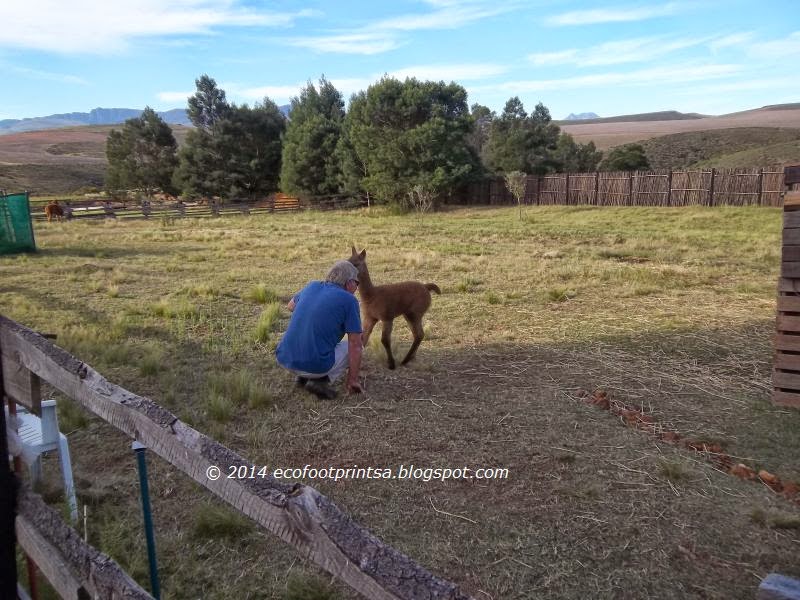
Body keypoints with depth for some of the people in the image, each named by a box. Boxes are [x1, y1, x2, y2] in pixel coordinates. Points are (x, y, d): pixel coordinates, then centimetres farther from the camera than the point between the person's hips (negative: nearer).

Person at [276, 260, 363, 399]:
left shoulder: (312, 287, 10)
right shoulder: (349, 300, -5)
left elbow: (291, 306, 32)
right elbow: (355, 345, -7)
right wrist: (353, 380, 2)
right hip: (314, 365, -6)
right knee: (352, 347, 17)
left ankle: (304, 377, 18)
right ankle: (320, 380, -2)